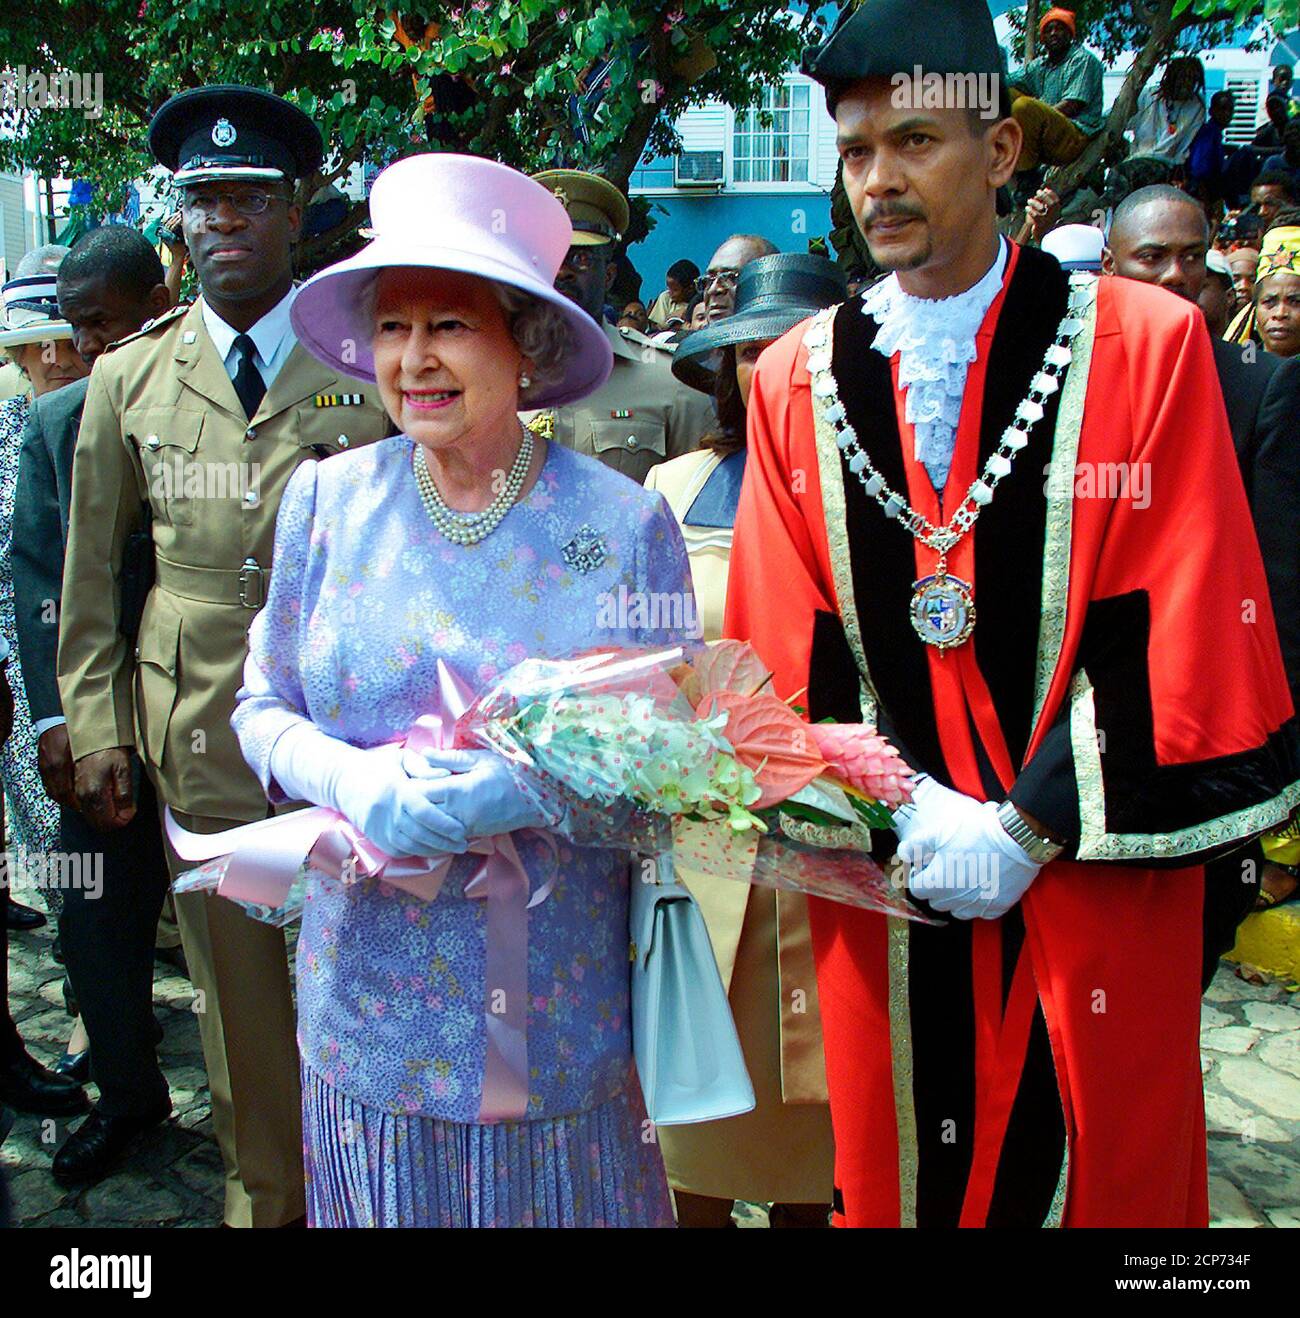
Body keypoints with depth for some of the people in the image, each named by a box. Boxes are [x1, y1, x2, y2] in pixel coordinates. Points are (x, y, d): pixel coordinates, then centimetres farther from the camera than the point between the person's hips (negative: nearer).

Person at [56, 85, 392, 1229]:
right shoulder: (128, 380, 8)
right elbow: (93, 572, 12)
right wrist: (94, 728, 8)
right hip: (197, 735, 2)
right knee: (235, 988, 11)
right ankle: (264, 1197, 32)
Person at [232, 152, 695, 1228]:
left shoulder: (626, 522, -7)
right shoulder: (327, 501, -1)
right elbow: (264, 706, 5)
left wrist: (536, 788, -22)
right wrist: (350, 778, -16)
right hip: (376, 982, 2)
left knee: (564, 1193, 14)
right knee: (389, 1195, 17)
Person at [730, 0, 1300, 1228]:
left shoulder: (1146, 345, -5)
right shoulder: (796, 380, 2)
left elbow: (1175, 626, -9)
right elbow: (790, 648, -1)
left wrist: (1029, 828, -14)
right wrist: (910, 810, -12)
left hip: (1097, 877, -1)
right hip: (886, 896, 2)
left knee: (1099, 1165, 14)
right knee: (896, 1170, 16)